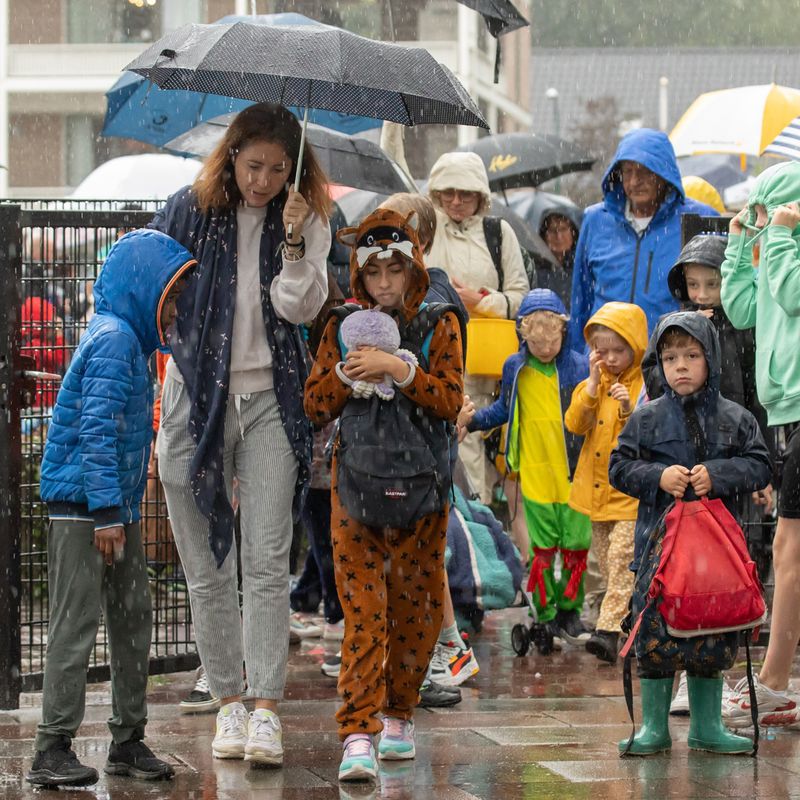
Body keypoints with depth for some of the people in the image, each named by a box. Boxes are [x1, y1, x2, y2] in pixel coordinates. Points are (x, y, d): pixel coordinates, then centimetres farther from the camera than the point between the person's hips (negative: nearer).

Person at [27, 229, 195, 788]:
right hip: (82, 503, -10)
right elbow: (96, 429, -21)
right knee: (78, 623, -8)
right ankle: (53, 750, -5)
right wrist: (107, 512, -23)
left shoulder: (132, 341, 17)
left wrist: (120, 511, 19)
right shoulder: (114, 339, -14)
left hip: (117, 506, 10)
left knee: (133, 618, 11)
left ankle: (129, 739, 18)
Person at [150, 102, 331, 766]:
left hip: (269, 399, -1)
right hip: (196, 395, 1)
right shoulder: (189, 211, 2)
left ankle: (265, 709, -9)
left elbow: (299, 307, -8)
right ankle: (228, 700, 13)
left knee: (267, 560, -9)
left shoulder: (307, 221, 3)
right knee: (206, 563, 4)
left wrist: (294, 240, -18)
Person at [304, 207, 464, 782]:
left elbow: (451, 402, -8)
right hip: (357, 485, 0)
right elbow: (316, 406, 7)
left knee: (415, 606, 7)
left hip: (421, 488, 0)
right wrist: (348, 372, -10)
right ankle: (358, 735, -15)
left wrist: (399, 368, -18)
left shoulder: (438, 326, 3)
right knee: (362, 610, -9)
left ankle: (399, 713, 25)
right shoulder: (344, 327, 7)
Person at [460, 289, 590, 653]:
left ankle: (568, 612, 22)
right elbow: (504, 409, 18)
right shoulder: (515, 368, 3)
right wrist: (474, 418, 4)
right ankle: (544, 616, 13)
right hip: (536, 474, 1)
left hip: (575, 473, -1)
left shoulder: (578, 366, -5)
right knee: (542, 549, 3)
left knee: (575, 547, 5)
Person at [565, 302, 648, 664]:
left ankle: (609, 628, -19)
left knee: (622, 559, -15)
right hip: (597, 490, 6)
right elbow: (575, 424, -6)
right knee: (606, 561, 13)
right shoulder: (591, 384, 7)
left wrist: (631, 410, -28)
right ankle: (633, 620, 25)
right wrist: (593, 385, -12)